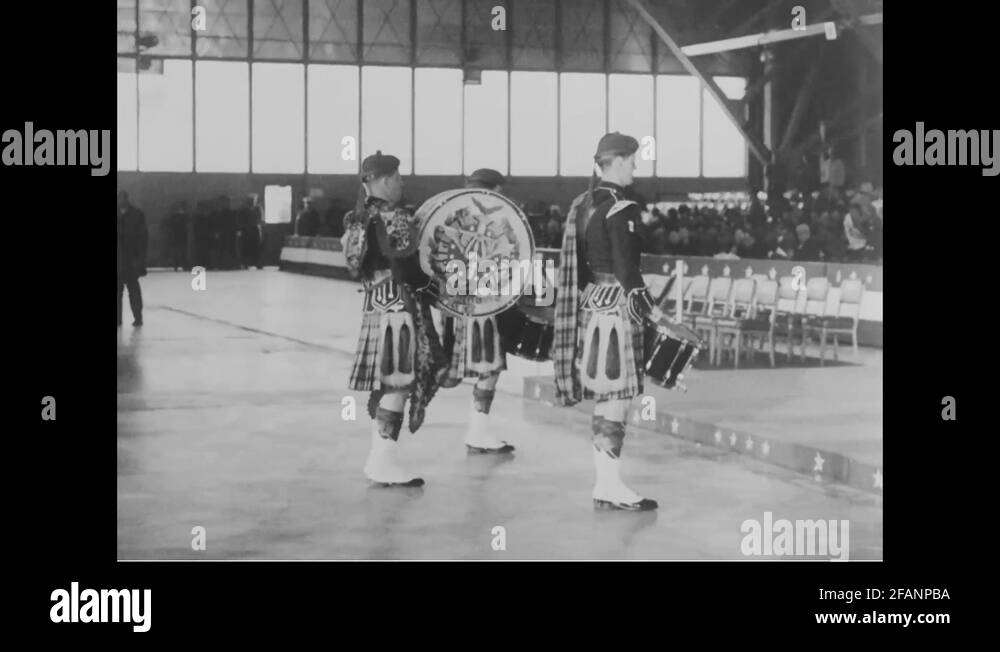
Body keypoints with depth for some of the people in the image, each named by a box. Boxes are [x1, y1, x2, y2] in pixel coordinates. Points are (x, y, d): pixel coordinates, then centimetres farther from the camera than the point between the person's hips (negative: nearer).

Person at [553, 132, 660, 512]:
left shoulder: (583, 204, 13)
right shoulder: (620, 209, -14)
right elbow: (626, 268, -19)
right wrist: (650, 309, -14)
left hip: (590, 304, 10)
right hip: (616, 306, -10)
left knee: (604, 400, 12)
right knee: (617, 398, -5)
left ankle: (604, 484, 17)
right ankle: (611, 487, -2)